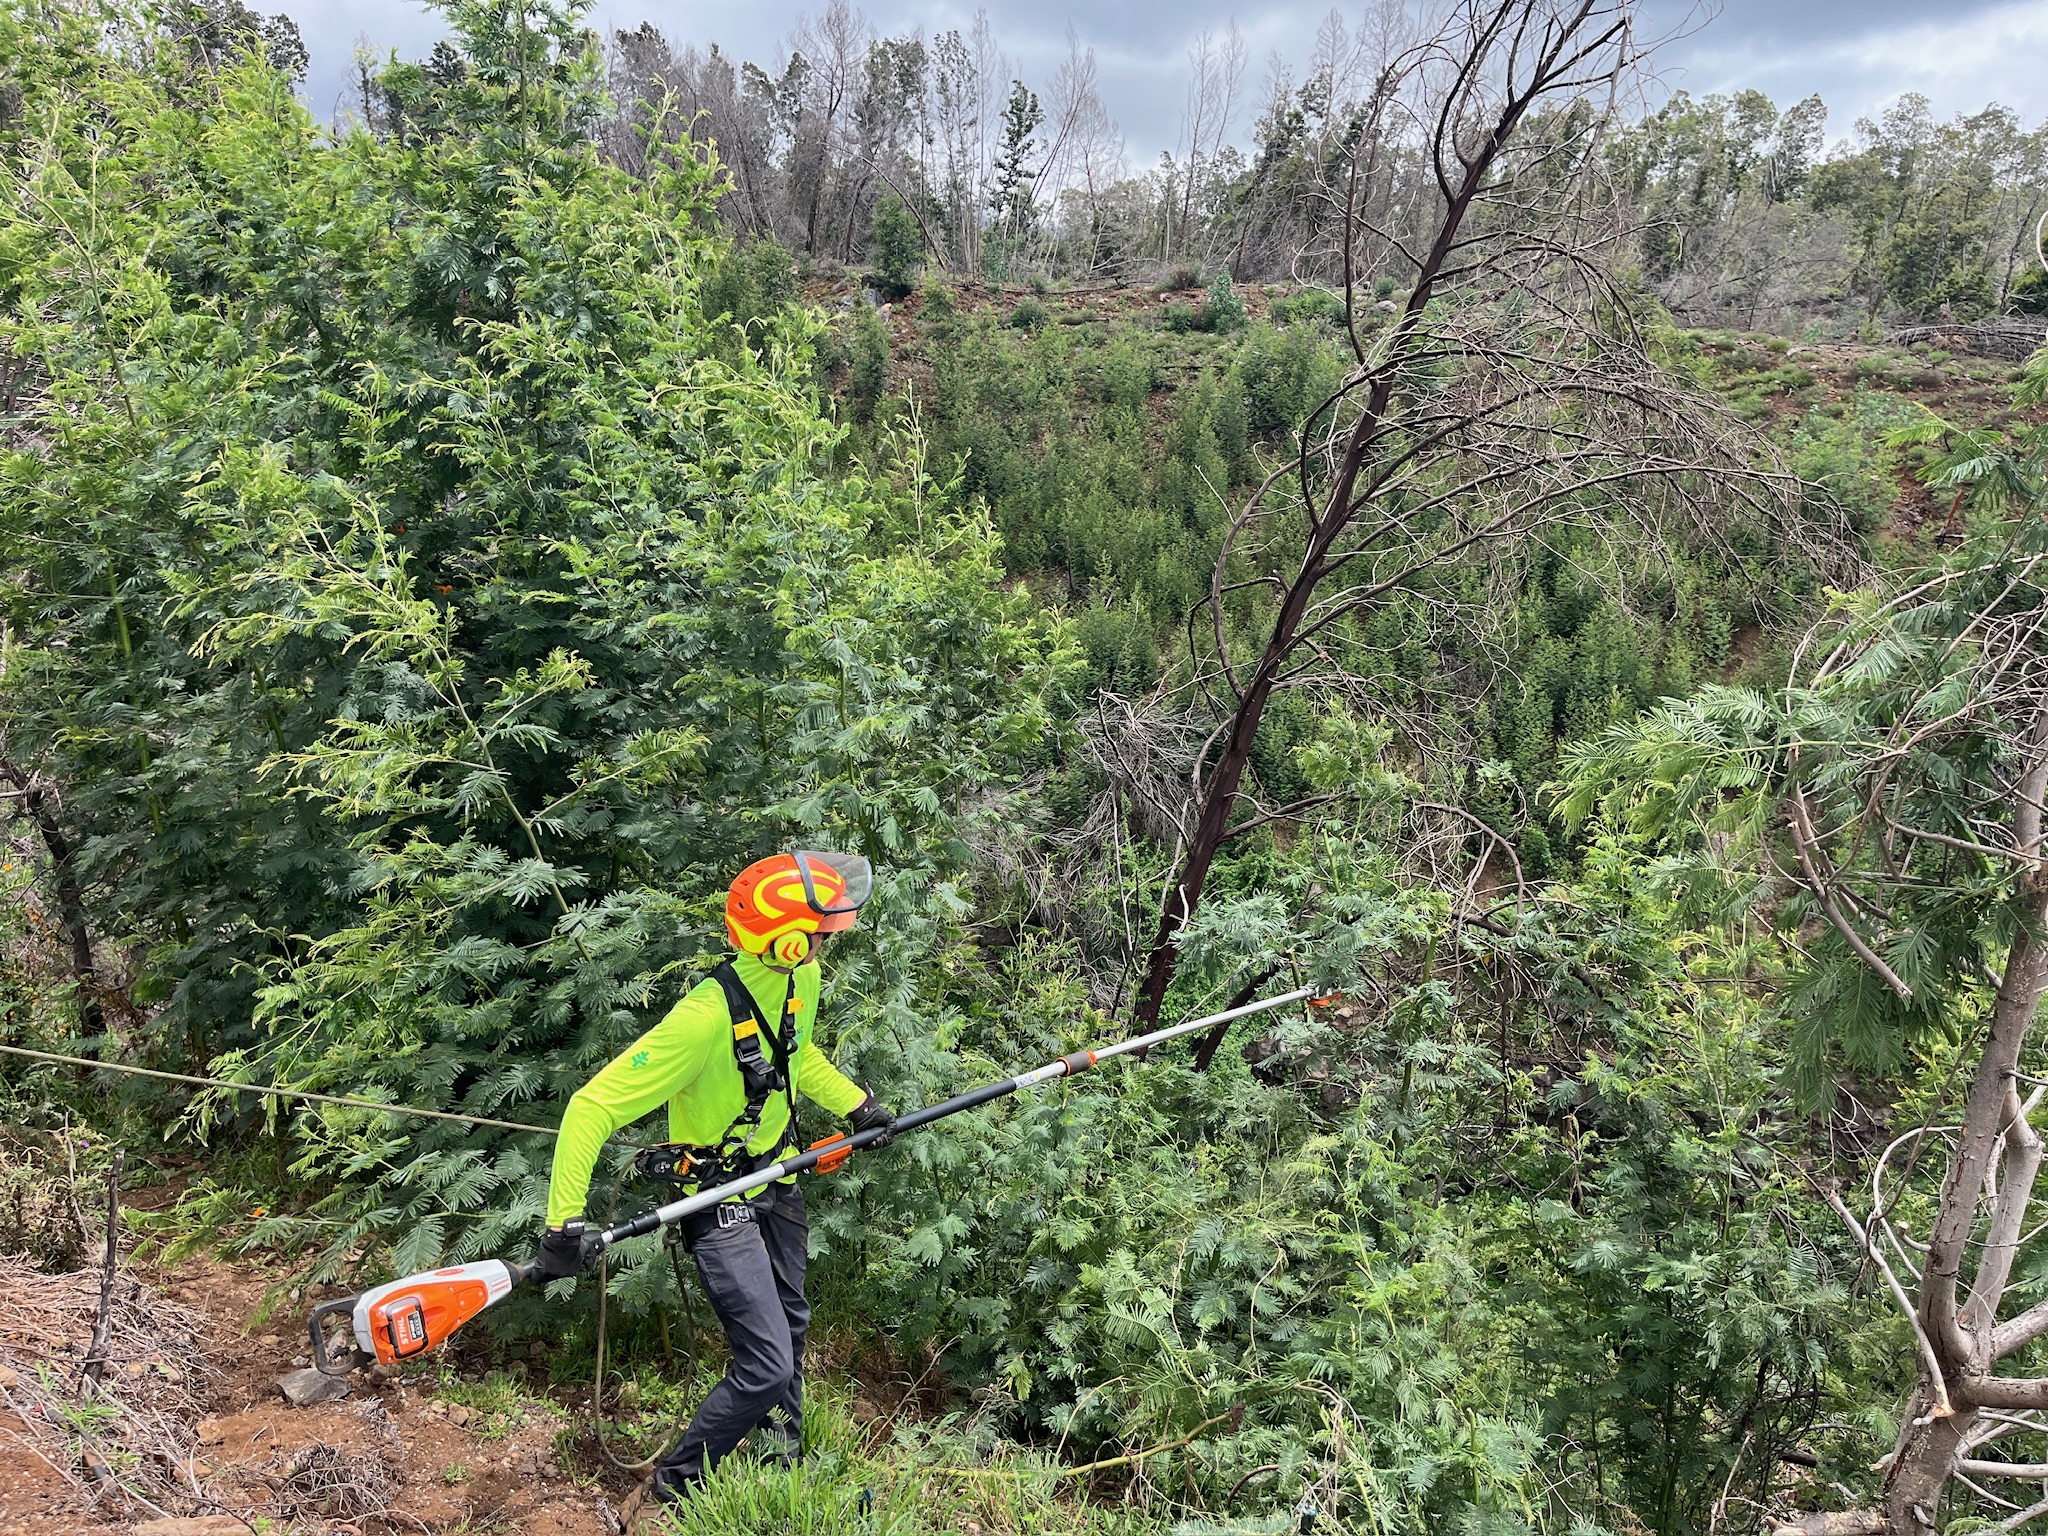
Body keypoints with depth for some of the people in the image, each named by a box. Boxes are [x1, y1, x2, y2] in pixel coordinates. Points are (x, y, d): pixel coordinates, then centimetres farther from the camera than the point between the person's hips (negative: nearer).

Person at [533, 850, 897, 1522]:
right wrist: (564, 1221, -35)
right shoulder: (707, 1017, -36)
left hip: (775, 1181, 8)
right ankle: (667, 1493, 11)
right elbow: (591, 1107, -33)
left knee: (789, 1324, 23)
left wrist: (856, 1105, 10)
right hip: (717, 1200, -8)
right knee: (767, 1365, -12)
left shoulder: (801, 979, -11)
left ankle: (786, 1462, 48)